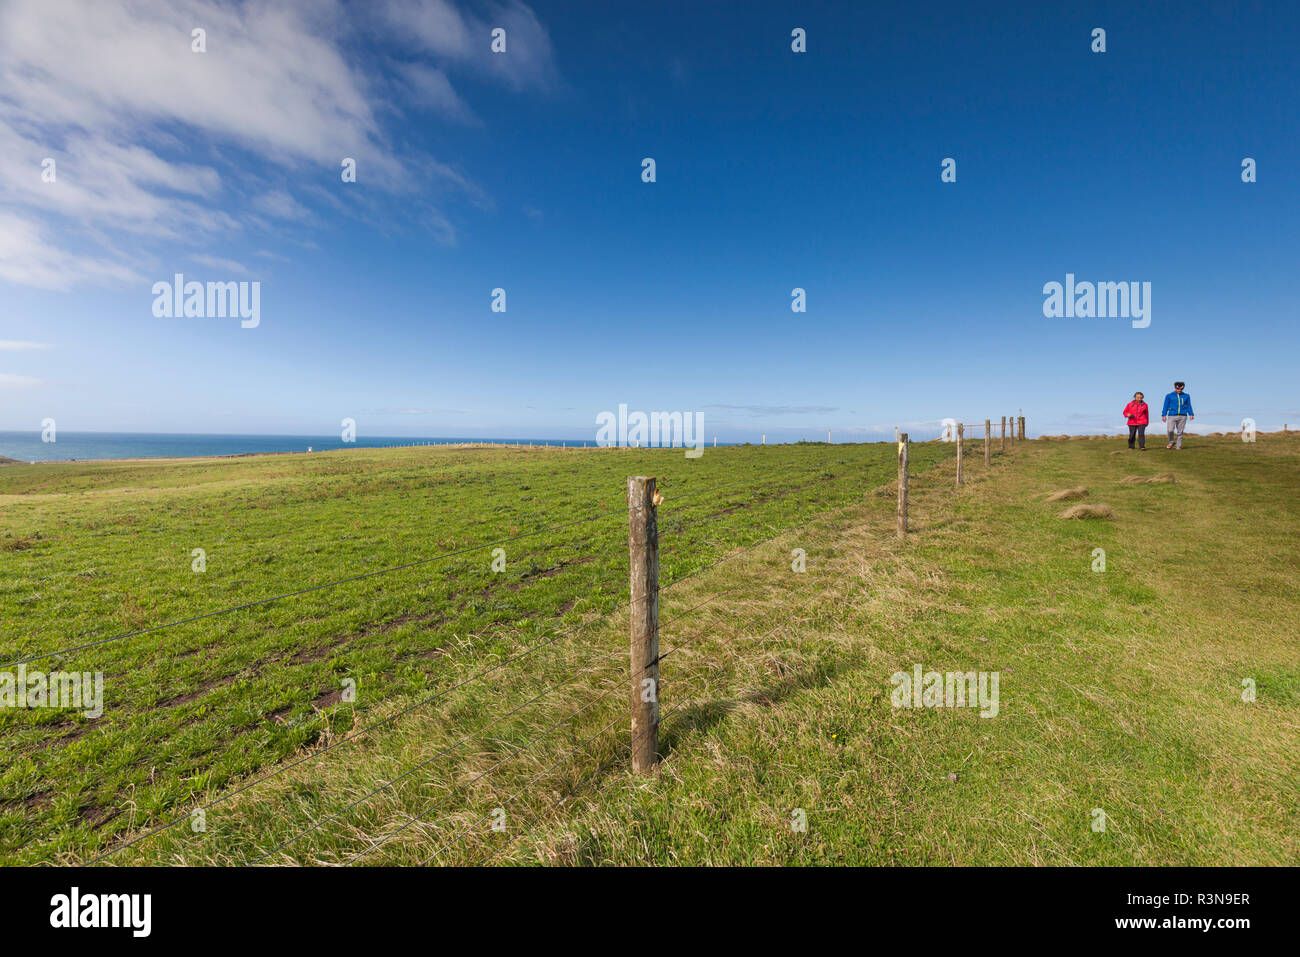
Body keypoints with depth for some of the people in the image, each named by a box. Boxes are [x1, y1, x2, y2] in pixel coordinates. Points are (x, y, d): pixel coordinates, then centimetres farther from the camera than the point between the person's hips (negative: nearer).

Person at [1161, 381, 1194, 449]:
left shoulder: (1186, 396, 14)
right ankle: (1171, 442, 8)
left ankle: (1178, 447, 7)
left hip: (1182, 416, 2)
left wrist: (1191, 414, 0)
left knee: (1180, 432, 1)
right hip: (1172, 416, -2)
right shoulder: (1169, 396, 8)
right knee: (1170, 430, -16)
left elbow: (1189, 406, 14)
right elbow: (1166, 406, 7)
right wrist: (1164, 415, -4)